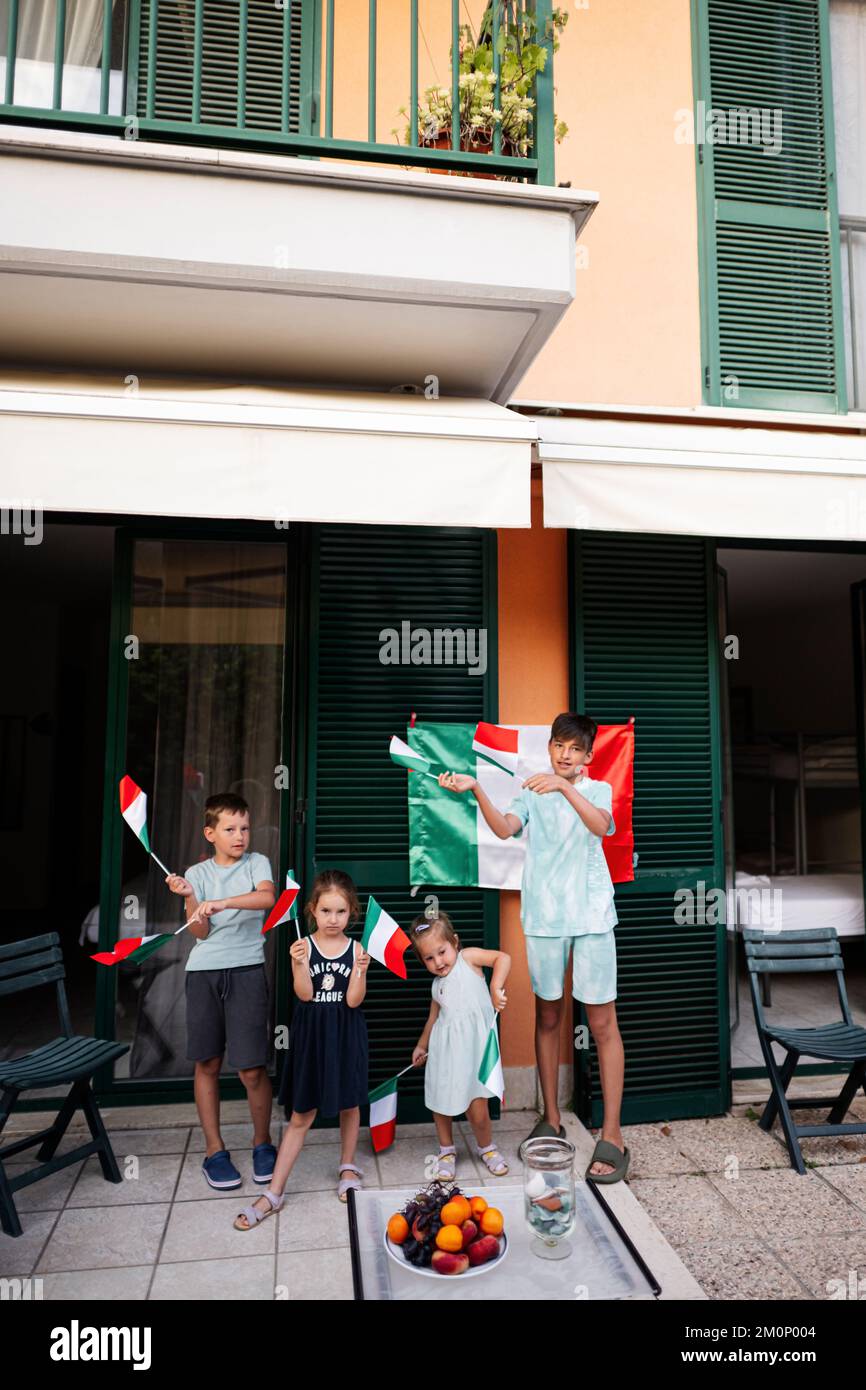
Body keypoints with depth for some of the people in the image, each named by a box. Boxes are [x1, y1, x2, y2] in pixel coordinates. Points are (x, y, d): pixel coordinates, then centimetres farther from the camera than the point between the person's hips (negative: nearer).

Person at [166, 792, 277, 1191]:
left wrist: (221, 902, -25)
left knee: (252, 1068, -2)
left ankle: (262, 1143, 20)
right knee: (207, 1064, 9)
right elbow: (200, 932, 0)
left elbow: (267, 897, -17)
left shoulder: (256, 863, 4)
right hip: (204, 971, 2)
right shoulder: (198, 873, 7)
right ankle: (214, 1150, 24)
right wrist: (189, 897, -16)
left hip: (246, 970, -2)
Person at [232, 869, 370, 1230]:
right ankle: (273, 1193, 15)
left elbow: (353, 1000, -12)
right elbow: (305, 994, -16)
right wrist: (302, 964, -31)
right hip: (311, 1034, 0)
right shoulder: (303, 947, -8)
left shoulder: (356, 949, -8)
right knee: (301, 1115, 5)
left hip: (346, 1035, 1)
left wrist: (361, 971, -28)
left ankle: (348, 1168, 40)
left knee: (349, 1104, 16)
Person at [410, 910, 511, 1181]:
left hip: (473, 1045, -5)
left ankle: (486, 1147, 27)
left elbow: (503, 958, -16)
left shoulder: (467, 957, -4)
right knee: (442, 1102, 12)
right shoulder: (438, 985, 12)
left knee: (477, 1108, -3)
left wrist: (496, 988, -24)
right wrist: (422, 1046, 31)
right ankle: (447, 1150, 36)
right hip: (445, 1047, 5)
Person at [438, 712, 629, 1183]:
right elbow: (505, 828, -12)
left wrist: (565, 786, -32)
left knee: (602, 1022, 0)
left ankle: (611, 1135, 9)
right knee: (547, 1016, 12)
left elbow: (602, 825, -18)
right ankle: (551, 1119, 26)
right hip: (543, 915, 2)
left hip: (591, 915, -1)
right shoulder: (531, 791, 7)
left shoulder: (597, 789, 4)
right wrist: (476, 790, -29)